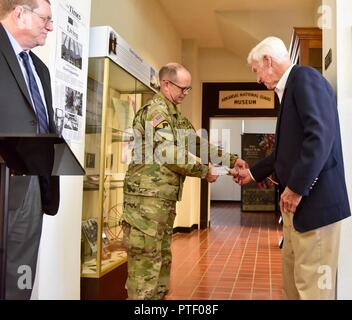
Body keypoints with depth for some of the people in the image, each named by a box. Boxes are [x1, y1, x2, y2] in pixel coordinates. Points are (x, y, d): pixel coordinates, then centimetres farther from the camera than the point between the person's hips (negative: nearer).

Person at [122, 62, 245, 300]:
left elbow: (198, 144, 18)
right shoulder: (156, 110, -11)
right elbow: (171, 154, -20)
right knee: (146, 262, -4)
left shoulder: (176, 115, 19)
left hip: (165, 199, 10)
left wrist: (231, 160, 9)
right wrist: (204, 171, -10)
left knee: (162, 260, 15)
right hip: (147, 198, -10)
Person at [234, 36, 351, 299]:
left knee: (312, 283, -2)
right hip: (297, 200, 10)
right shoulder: (291, 87, 19)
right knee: (294, 277, 19)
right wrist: (253, 173, 32)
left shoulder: (305, 77, -10)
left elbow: (320, 135, -23)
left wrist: (296, 188, -21)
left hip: (314, 199, -10)